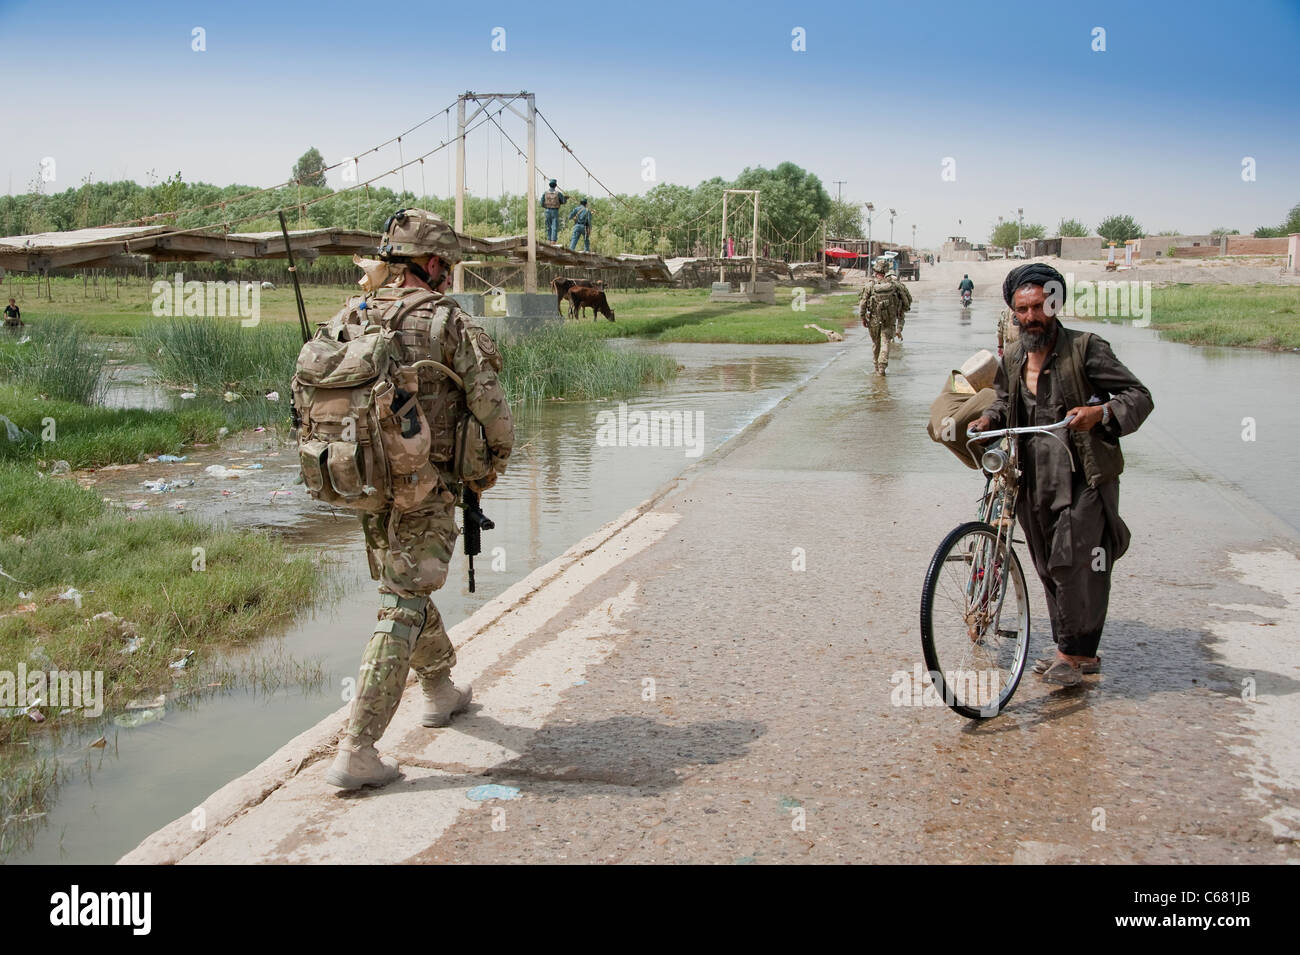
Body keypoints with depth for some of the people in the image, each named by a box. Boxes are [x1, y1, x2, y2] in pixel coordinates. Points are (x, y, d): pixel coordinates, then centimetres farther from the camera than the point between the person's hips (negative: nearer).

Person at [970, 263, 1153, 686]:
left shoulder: (1086, 348, -9)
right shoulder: (1011, 359, 9)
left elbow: (1139, 396, -11)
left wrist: (1100, 412, -29)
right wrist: (990, 418, 7)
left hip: (1085, 479, -6)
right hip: (1035, 481, 6)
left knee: (1072, 563, -11)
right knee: (1049, 567, 11)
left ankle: (1074, 651, 4)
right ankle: (1078, 652, 25)